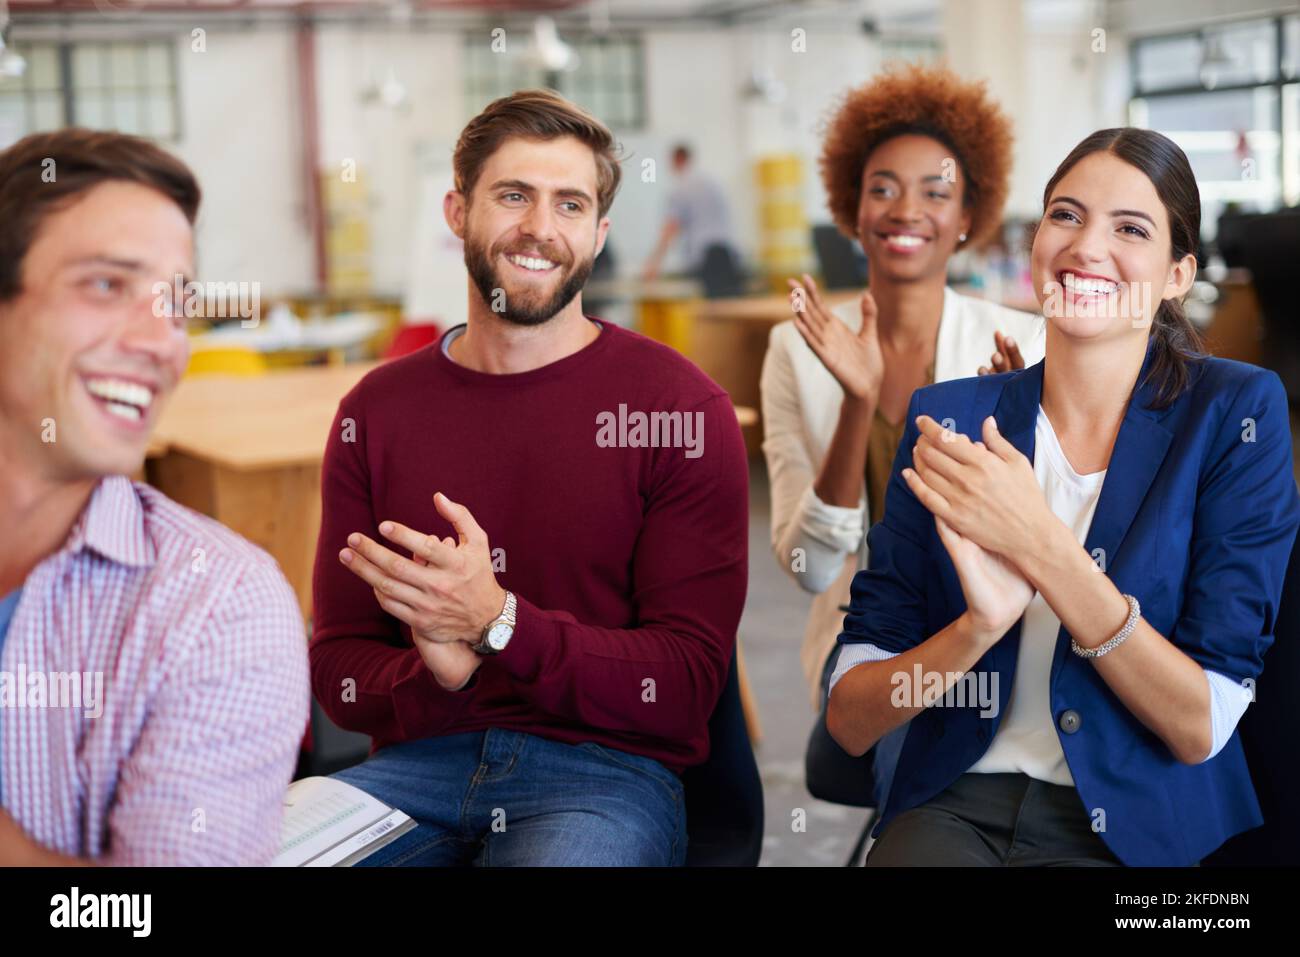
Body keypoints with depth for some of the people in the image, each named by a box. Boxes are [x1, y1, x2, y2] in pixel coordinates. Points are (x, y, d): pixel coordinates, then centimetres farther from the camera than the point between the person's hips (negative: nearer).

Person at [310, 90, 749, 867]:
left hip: (606, 770, -3)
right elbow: (339, 669, 7)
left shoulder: (681, 407, -2)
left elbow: (686, 685, -7)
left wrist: (497, 621, -21)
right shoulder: (377, 412, 8)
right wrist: (433, 678, -16)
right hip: (420, 764, 3)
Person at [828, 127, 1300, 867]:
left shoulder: (1236, 413, -2)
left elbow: (1203, 726, -9)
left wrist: (1040, 544, -18)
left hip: (1144, 827, -1)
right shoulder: (947, 419, 3)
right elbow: (848, 722, -1)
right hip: (956, 807, 1)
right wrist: (981, 624, -20)